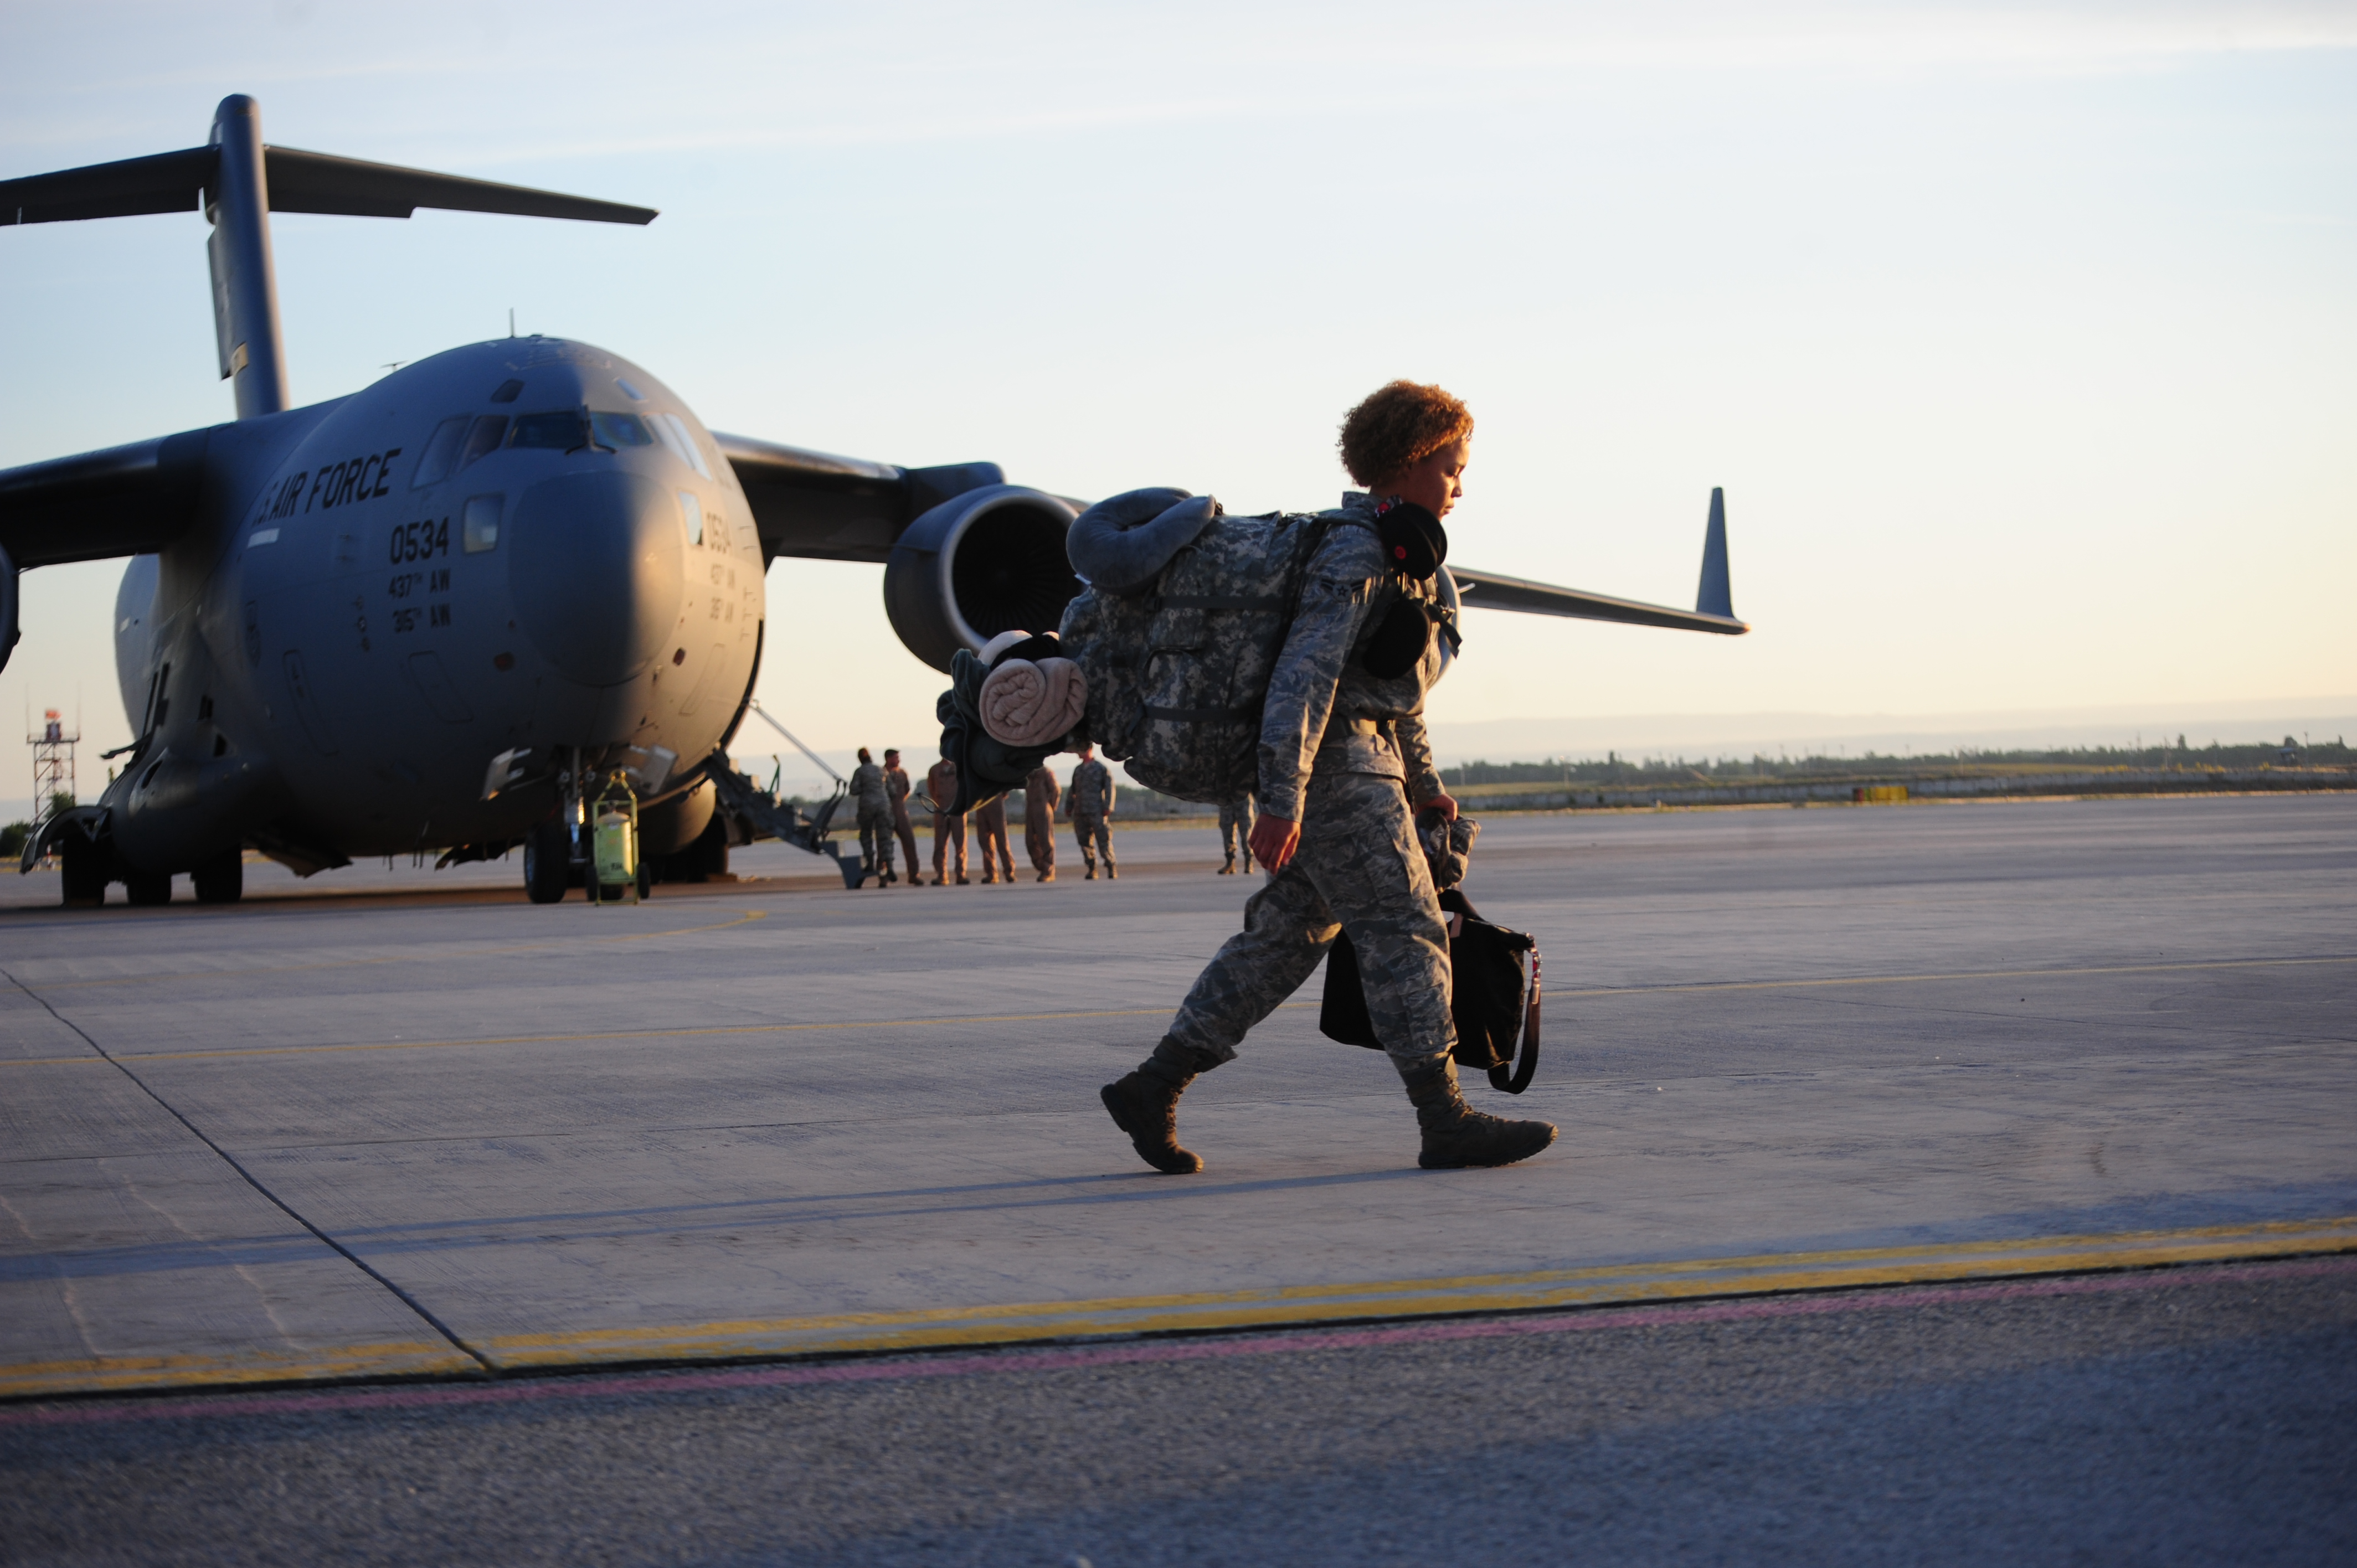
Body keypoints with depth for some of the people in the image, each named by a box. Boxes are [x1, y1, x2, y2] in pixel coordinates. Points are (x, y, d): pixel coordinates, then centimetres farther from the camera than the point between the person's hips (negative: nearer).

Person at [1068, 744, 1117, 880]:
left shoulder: (1102, 769, 1)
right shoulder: (1078, 770, 17)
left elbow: (1109, 788, -3)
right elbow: (1073, 791, 22)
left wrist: (1108, 807, -11)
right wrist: (1068, 807, 17)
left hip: (1097, 812, -5)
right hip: (1080, 812, 5)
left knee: (1103, 841, -9)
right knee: (1085, 843, 3)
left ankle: (1111, 869, -5)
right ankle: (1092, 870, 7)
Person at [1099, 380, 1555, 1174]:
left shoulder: (1404, 555, 17)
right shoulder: (1355, 554, -15)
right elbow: (1306, 671, -22)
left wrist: (1422, 783, 29)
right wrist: (1281, 801, -26)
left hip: (1365, 759, 10)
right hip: (1334, 762, -10)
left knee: (1285, 936, 10)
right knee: (1405, 930, -8)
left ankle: (1152, 1087, 11)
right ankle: (1446, 1123, -6)